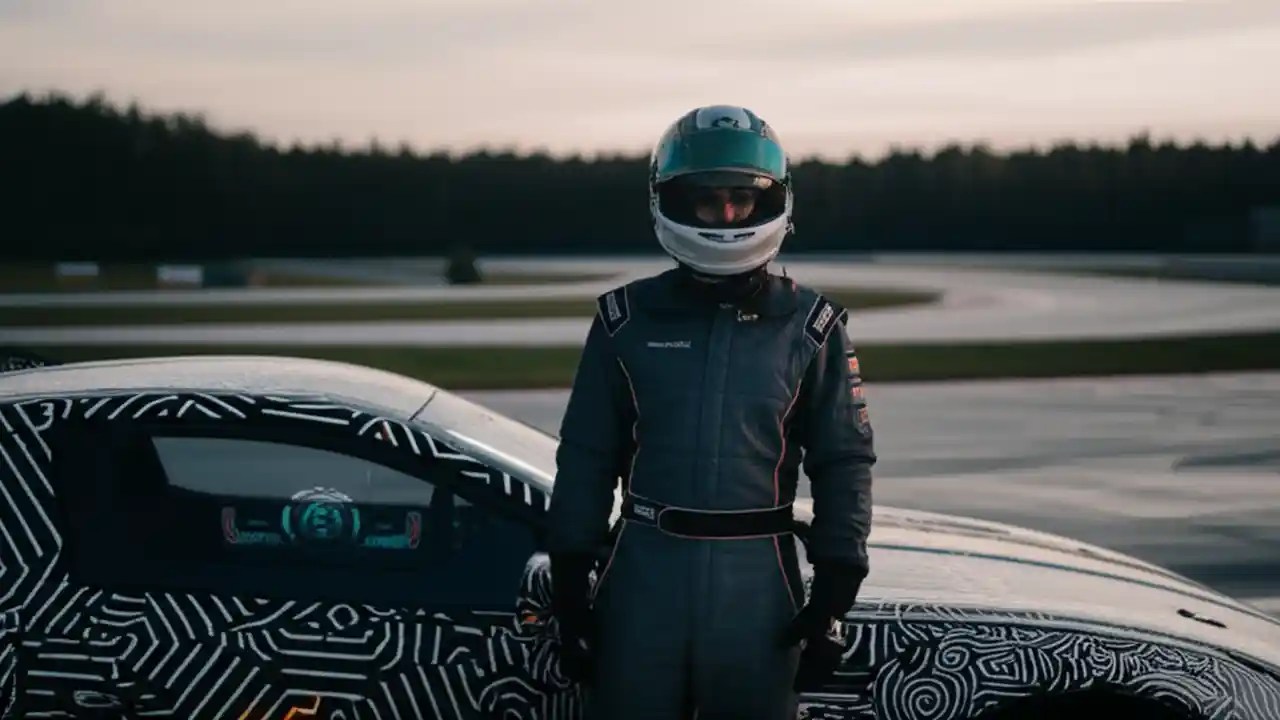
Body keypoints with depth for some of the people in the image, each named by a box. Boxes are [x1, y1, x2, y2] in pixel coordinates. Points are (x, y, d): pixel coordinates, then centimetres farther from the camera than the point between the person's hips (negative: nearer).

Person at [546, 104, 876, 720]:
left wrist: (833, 595, -1)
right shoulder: (628, 320, 3)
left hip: (756, 577, 0)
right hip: (644, 570, 0)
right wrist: (569, 586, 3)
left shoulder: (810, 327, 2)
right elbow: (586, 458, 6)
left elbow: (843, 463, 4)